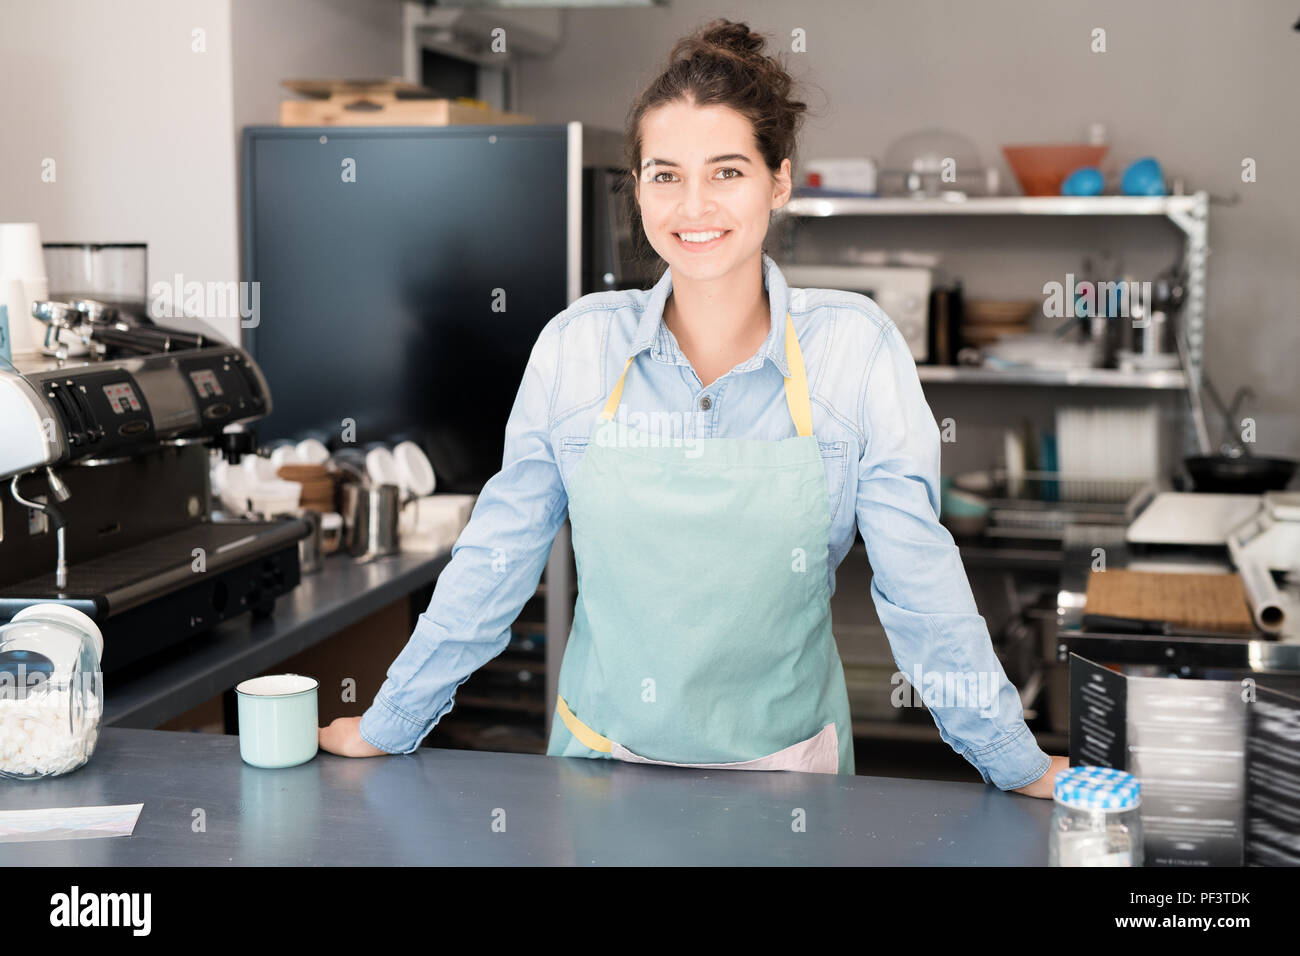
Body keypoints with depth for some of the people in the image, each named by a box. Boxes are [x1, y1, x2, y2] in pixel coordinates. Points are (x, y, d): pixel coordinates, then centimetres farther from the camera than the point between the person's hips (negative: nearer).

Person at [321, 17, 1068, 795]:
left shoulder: (856, 345, -12)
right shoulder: (576, 345, -7)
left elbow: (918, 579, -6)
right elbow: (494, 562, 0)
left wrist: (1019, 766, -3)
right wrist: (384, 729, 4)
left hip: (784, 764, -1)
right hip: (604, 756, 1)